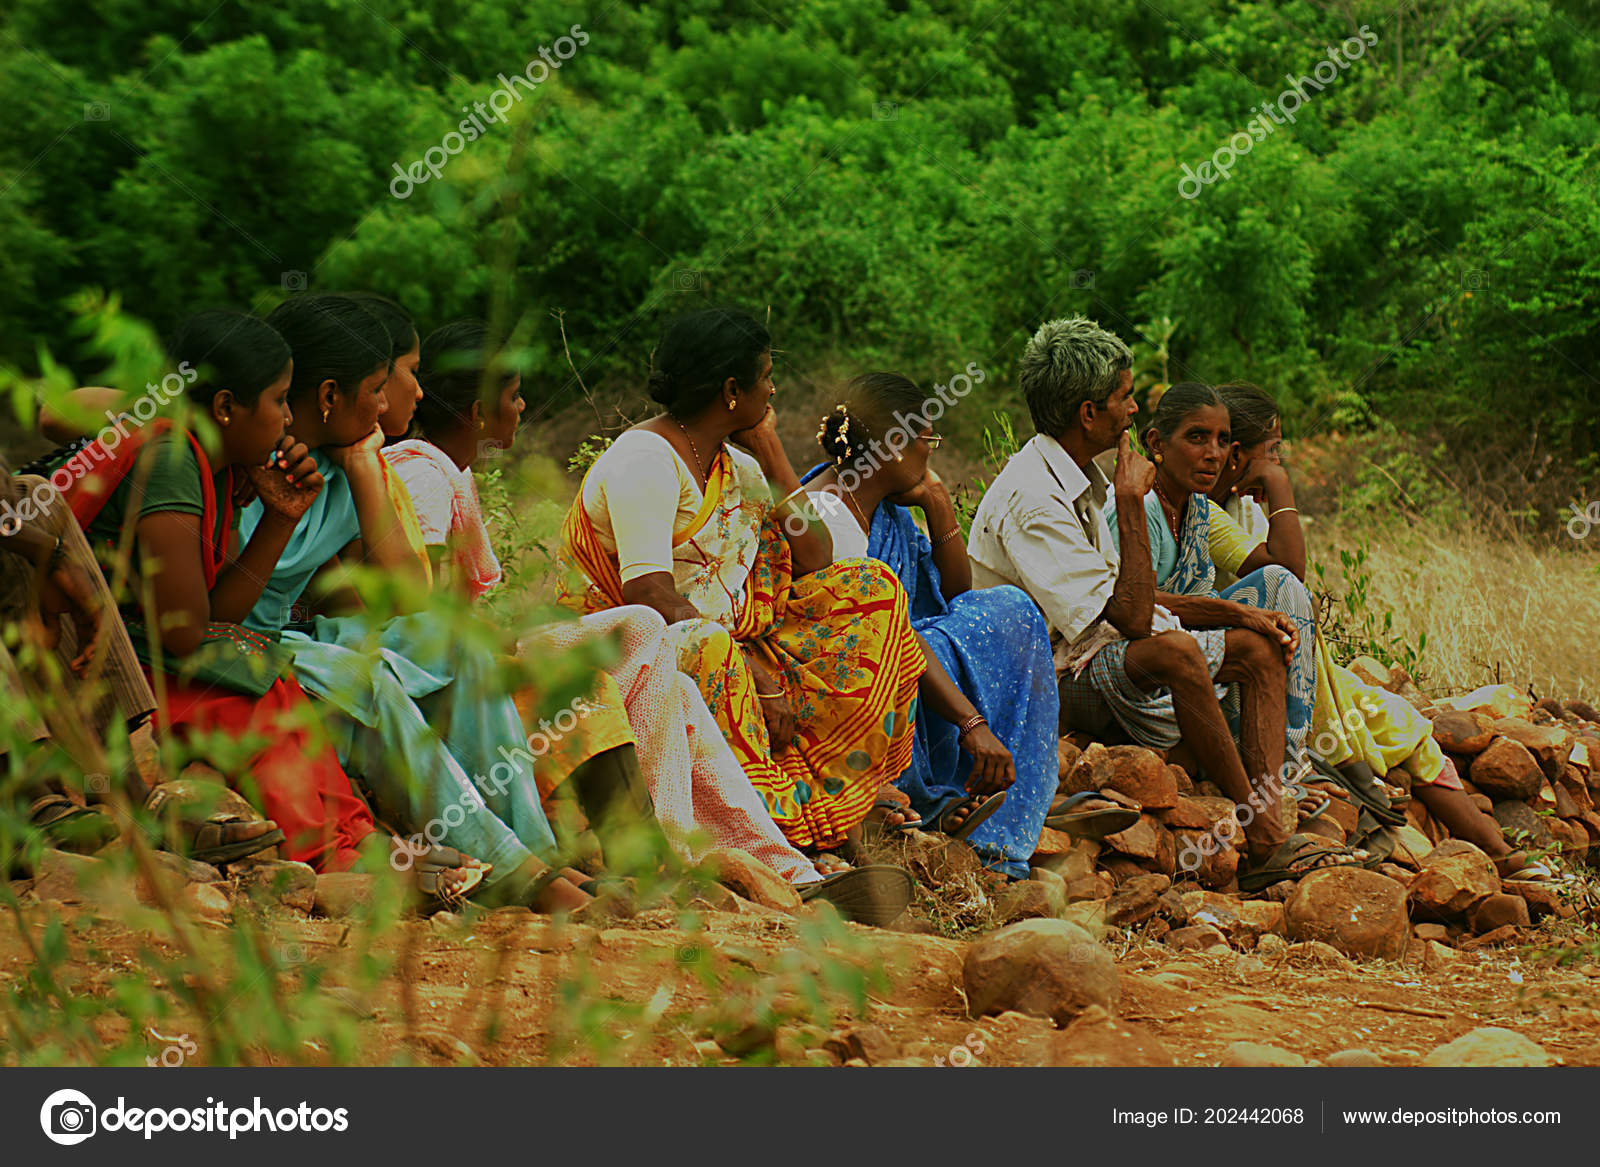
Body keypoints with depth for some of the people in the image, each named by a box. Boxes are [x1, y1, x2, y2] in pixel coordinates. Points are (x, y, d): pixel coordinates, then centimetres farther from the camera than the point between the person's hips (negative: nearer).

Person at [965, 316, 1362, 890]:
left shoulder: (1076, 482, 11)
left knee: (1258, 647, 6)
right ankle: (1262, 837, -27)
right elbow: (1131, 616, -27)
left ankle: (1270, 830, -13)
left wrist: (1235, 612, 7)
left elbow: (1123, 599, 15)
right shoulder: (1031, 501, -23)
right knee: (1172, 649, -36)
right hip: (1053, 681, -11)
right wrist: (1131, 502, -20)